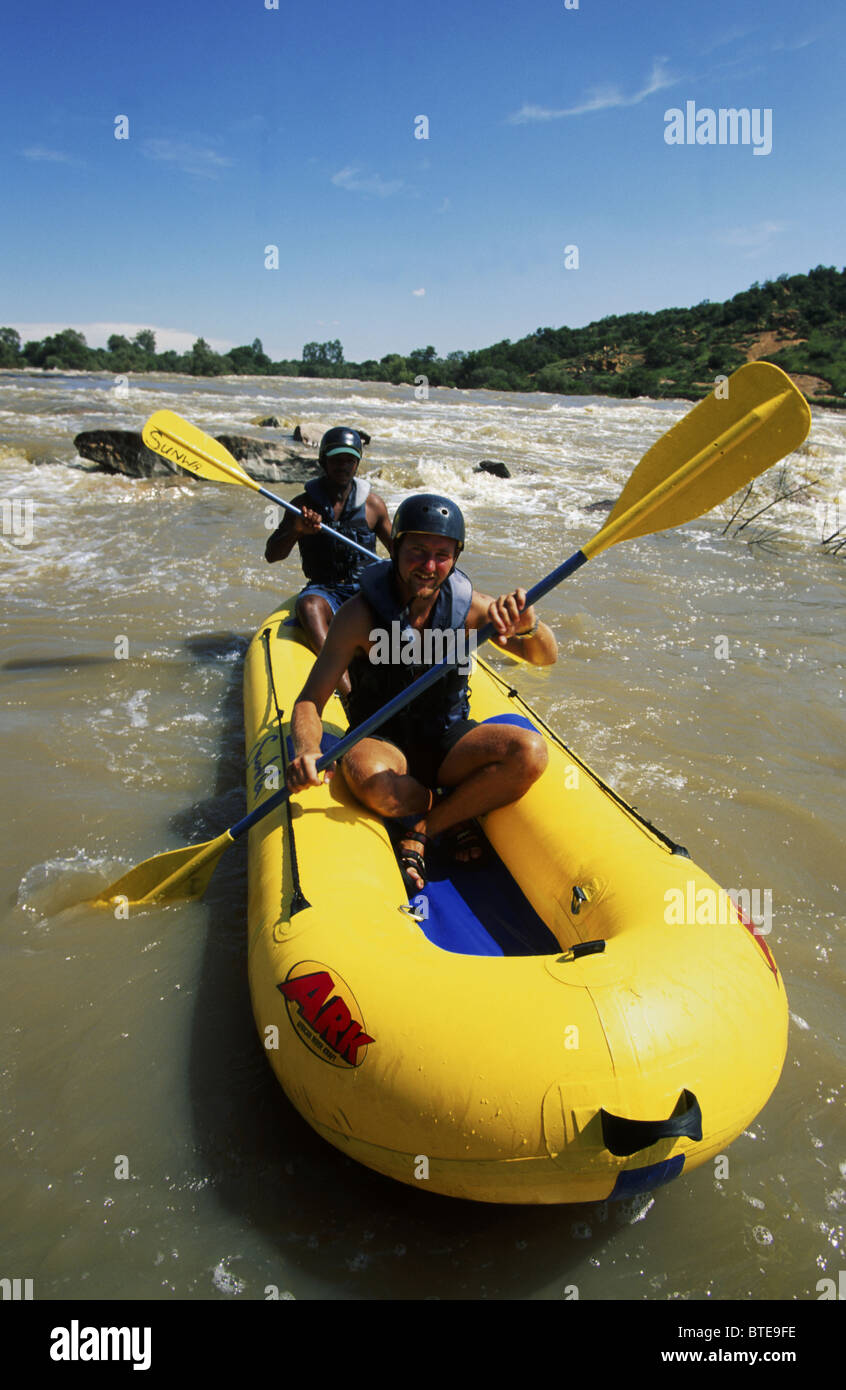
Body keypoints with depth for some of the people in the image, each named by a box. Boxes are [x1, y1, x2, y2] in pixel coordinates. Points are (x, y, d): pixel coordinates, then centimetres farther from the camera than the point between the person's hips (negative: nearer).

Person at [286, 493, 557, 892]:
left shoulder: (467, 603, -8)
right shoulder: (361, 615, -16)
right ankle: (456, 817, -5)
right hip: (383, 741, -2)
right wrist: (306, 752, -39)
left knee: (529, 752, -25)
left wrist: (528, 626, -35)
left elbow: (545, 657, -11)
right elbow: (310, 701, -16)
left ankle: (420, 831, -11)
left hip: (448, 739, 3)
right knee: (363, 772, -38)